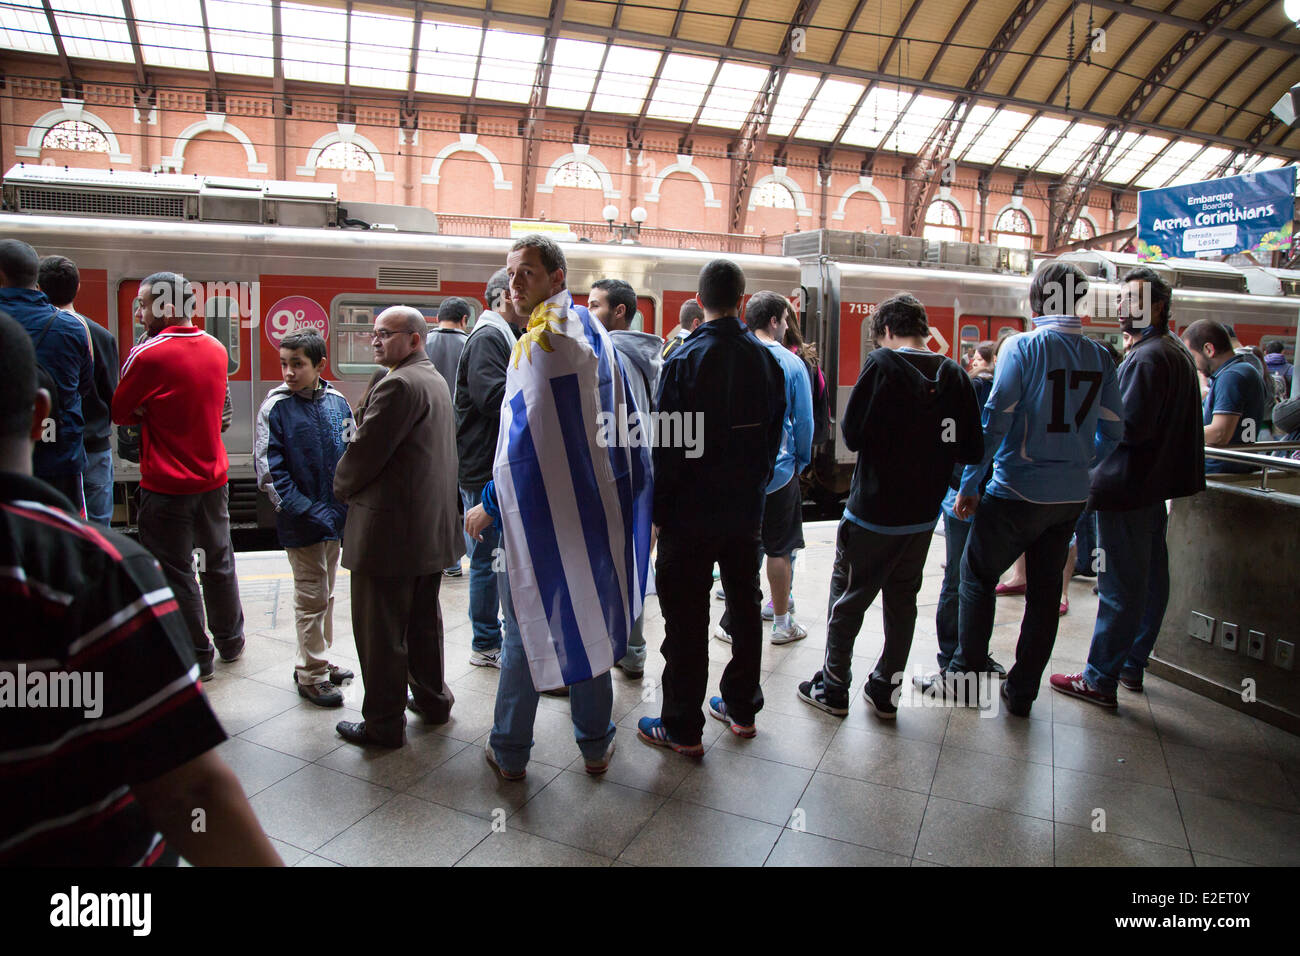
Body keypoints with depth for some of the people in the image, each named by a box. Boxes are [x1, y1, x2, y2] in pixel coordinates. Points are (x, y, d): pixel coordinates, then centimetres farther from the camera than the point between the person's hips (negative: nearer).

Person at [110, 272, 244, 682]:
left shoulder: (148, 354, -17)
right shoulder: (217, 349, 3)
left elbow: (119, 412, -7)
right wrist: (154, 410, 1)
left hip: (167, 486, -6)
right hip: (213, 477, 6)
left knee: (175, 572, 6)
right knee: (218, 562, 19)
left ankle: (196, 656, 15)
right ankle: (230, 641, 32)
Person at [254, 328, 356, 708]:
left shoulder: (337, 402, 1)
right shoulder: (275, 408, -11)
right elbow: (270, 473, -13)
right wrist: (312, 512, -18)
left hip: (336, 518, 5)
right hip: (302, 522, -5)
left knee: (325, 594, 18)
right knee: (312, 598, 4)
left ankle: (319, 661, 34)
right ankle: (310, 674, 19)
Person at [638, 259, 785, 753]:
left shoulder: (685, 360, -14)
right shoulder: (767, 359, 2)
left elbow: (667, 445, -14)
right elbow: (776, 434, 9)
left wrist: (657, 509, -5)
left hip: (691, 512, -6)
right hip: (747, 509, 6)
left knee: (687, 619, 3)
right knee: (745, 606, 18)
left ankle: (682, 727, 13)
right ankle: (742, 707, 32)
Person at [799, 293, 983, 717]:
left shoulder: (883, 363, -14)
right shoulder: (955, 374, 0)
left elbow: (852, 434, -15)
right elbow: (973, 451, 1)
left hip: (873, 511, -5)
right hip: (923, 514, 5)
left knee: (848, 599, 10)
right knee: (902, 599, 18)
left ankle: (833, 688, 21)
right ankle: (886, 690, 27)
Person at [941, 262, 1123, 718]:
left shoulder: (1022, 347, -11)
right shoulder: (1100, 358, 4)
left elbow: (996, 419, -16)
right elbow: (1112, 431, 9)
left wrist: (969, 484, -10)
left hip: (1018, 492, -5)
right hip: (1071, 496, 5)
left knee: (977, 577, 11)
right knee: (1044, 592, 13)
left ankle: (966, 673, 16)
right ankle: (1021, 692, 22)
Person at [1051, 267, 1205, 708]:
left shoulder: (1147, 357, -18)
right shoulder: (1179, 354, 15)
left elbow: (1131, 426, -24)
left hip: (1127, 487, -10)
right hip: (1158, 483, 10)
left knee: (1119, 588, -4)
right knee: (1150, 578, 15)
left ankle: (1100, 679, 4)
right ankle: (1132, 665, 28)